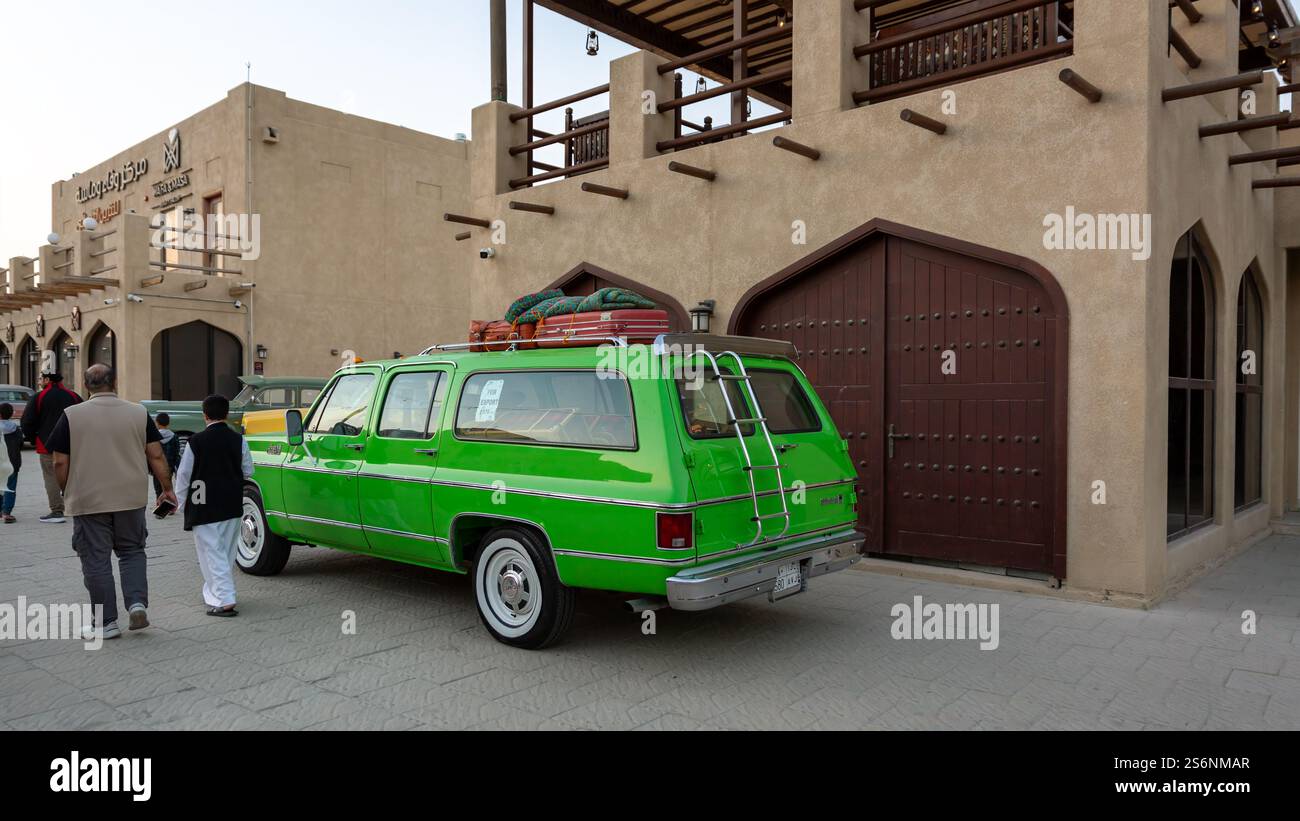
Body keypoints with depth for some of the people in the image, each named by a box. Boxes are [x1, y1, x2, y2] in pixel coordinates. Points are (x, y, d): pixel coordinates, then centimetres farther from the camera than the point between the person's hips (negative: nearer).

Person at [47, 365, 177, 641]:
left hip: (88, 502, -2)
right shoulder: (139, 413, 0)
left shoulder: (72, 416, -5)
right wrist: (167, 489, 10)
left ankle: (106, 623, 12)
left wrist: (66, 492, 12)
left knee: (97, 560, 7)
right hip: (131, 499, 2)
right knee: (132, 551, 18)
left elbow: (60, 463, -4)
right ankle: (137, 603, 1)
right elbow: (156, 456, 0)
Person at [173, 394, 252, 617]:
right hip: (233, 506, 4)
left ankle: (224, 601, -11)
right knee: (227, 553, 16)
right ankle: (213, 594, 28)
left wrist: (181, 505, 6)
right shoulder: (238, 440, -2)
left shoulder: (196, 441, -10)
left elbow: (183, 475, -5)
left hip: (205, 507, -4)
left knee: (212, 553, -2)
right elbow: (248, 471, 3)